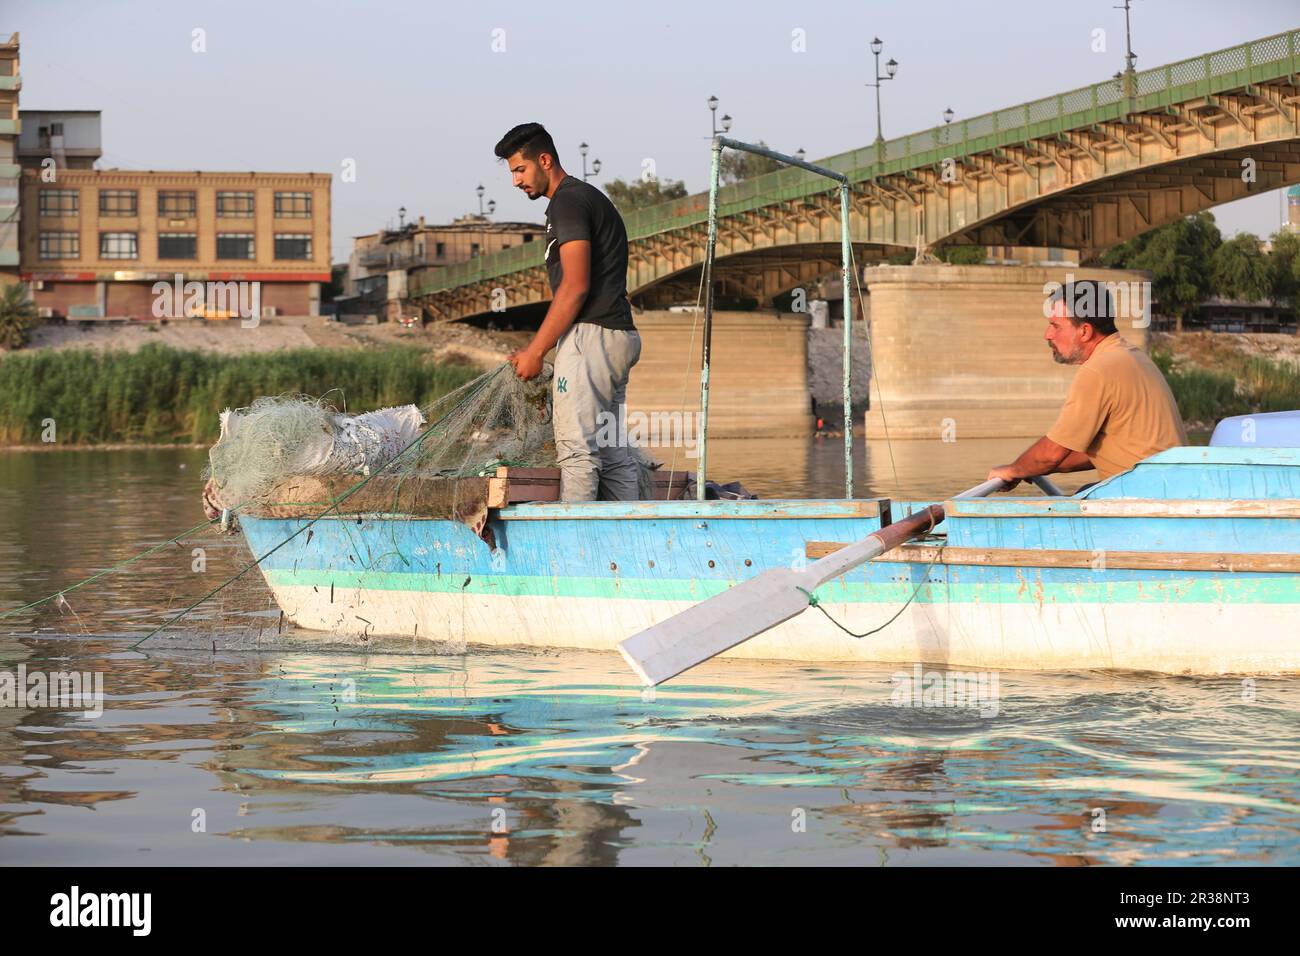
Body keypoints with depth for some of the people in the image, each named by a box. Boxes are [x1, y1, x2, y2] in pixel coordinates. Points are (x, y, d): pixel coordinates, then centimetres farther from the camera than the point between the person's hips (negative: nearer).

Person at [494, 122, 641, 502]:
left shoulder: (569, 202, -9)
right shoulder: (589, 197, 23)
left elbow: (575, 286, -17)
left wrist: (535, 351, -13)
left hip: (590, 336, -10)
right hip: (617, 337, 10)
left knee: (577, 449, -13)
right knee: (613, 454, 8)